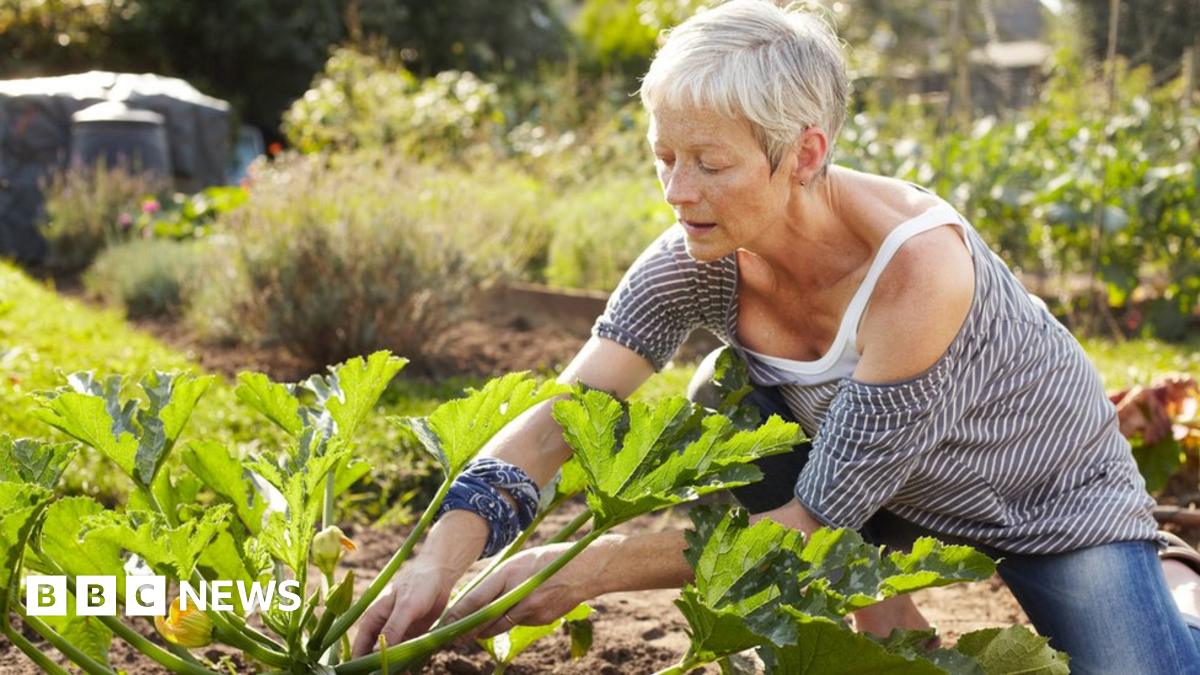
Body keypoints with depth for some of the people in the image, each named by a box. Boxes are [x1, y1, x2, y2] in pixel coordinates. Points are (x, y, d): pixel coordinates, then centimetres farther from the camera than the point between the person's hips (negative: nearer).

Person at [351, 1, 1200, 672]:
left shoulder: (915, 265, -36)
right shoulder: (704, 255, -20)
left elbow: (815, 523, -31)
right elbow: (565, 411, -24)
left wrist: (585, 571, -33)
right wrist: (444, 560, -41)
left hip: (1058, 501, -4)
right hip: (891, 487, 4)